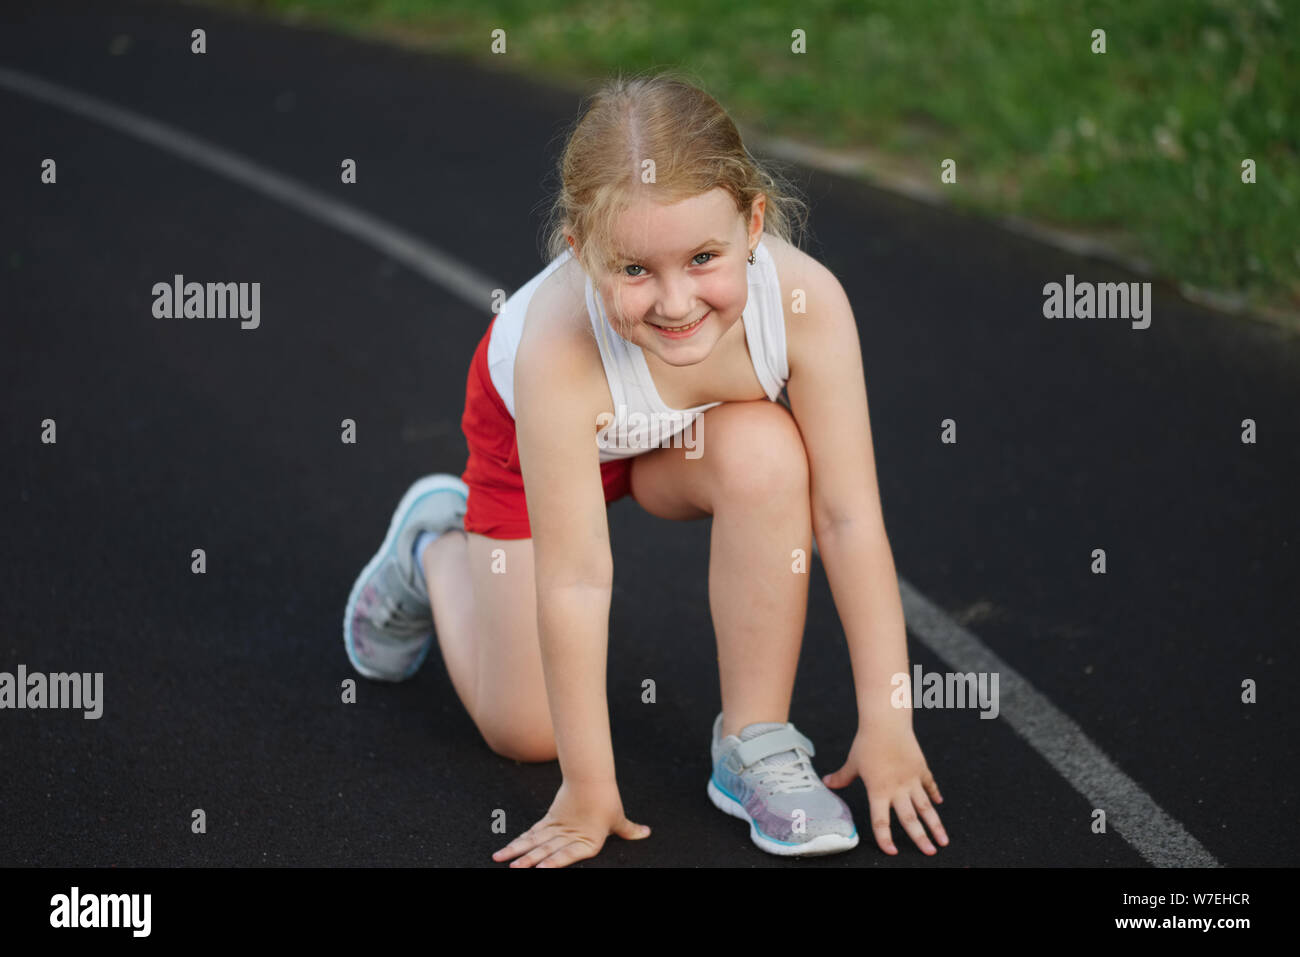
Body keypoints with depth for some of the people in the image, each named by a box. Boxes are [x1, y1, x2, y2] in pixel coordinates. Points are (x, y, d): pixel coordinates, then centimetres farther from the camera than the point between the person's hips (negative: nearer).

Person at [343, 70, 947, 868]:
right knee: (524, 730, 3)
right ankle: (437, 546, 34)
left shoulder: (806, 301, -39)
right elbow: (575, 580, -37)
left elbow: (850, 516, -29)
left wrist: (887, 725, -25)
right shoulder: (559, 350, -44)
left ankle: (756, 742, -15)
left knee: (765, 454, -34)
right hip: (530, 422, -2)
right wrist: (589, 791, -29)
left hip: (692, 437, 2)